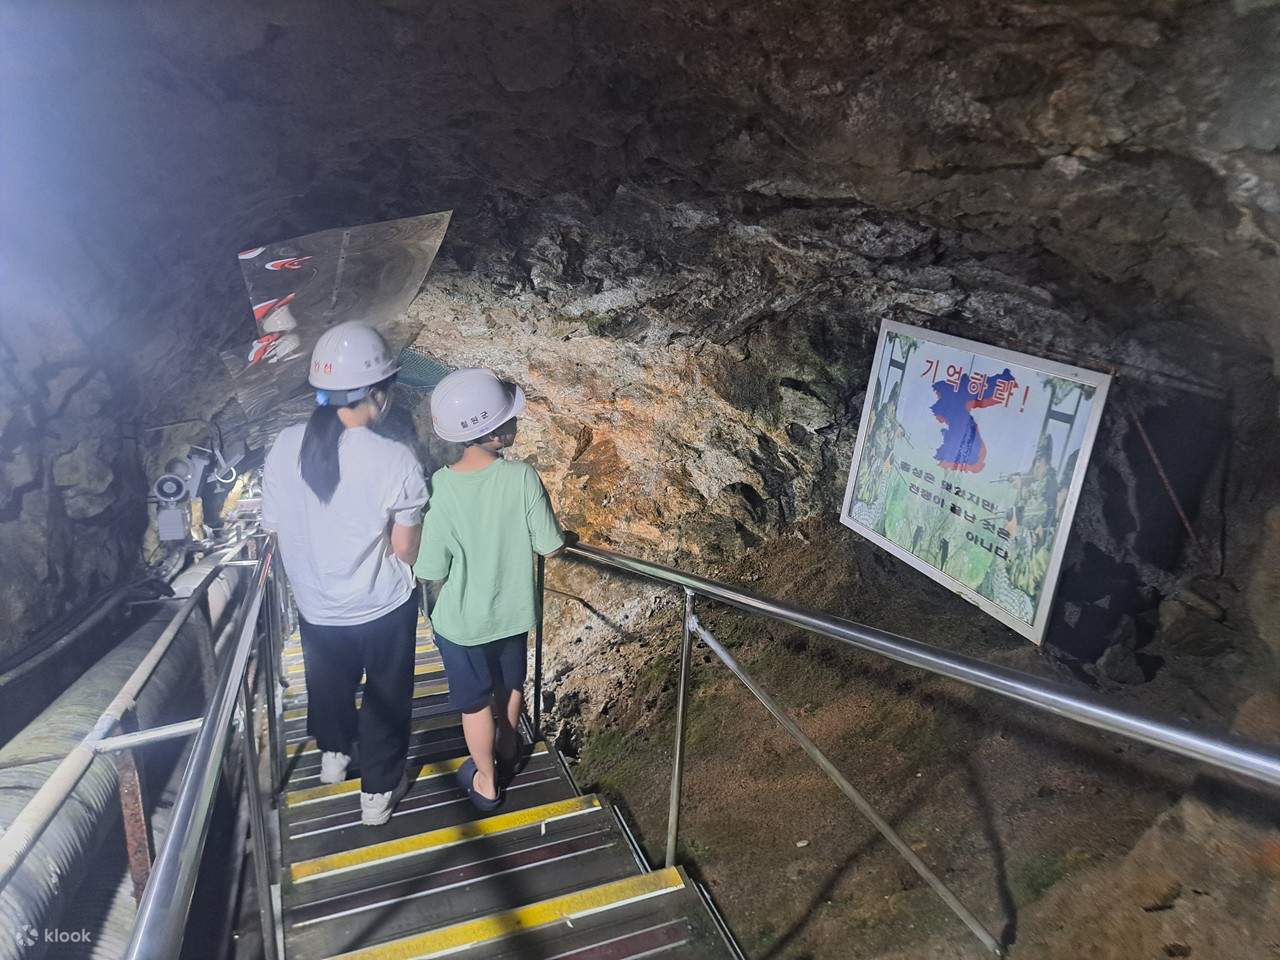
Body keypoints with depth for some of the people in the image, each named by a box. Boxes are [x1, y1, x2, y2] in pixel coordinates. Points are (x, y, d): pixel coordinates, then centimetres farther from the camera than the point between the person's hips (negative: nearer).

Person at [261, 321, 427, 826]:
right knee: (386, 696, 20)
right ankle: (378, 792, 37)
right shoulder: (396, 460, -26)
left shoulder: (285, 445, -14)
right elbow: (406, 549, -17)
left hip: (315, 604, 4)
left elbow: (275, 525, -2)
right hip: (383, 607, -4)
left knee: (330, 683, 31)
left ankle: (333, 753, 57)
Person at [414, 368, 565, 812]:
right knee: (510, 685, 28)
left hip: (462, 620, -2)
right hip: (513, 610, 2)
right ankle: (507, 752, 52)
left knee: (475, 702, 20)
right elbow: (550, 547, -15)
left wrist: (434, 612, 2)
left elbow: (432, 571, -19)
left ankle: (486, 781, 40)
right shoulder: (522, 477, -23)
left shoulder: (440, 488, -26)